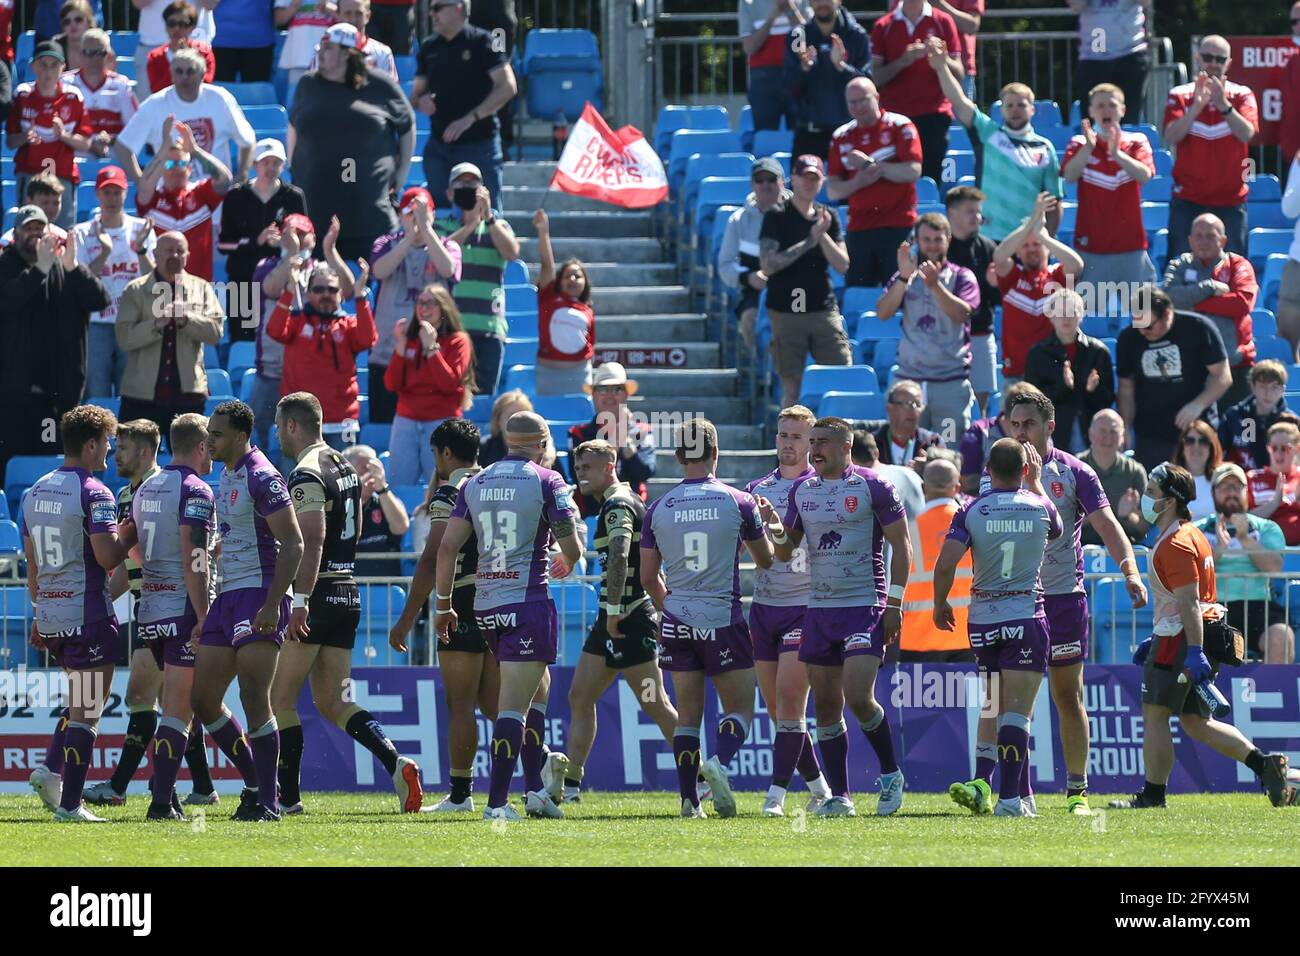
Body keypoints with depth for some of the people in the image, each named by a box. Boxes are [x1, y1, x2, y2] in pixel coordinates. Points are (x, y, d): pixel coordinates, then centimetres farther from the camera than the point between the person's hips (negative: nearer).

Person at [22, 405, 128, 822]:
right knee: (86, 712, -2)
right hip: (88, 615, -8)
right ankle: (70, 803, -3)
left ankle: (50, 769, 7)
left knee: (82, 702, 23)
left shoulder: (35, 492, 12)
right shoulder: (93, 493, -13)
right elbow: (107, 556, -21)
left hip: (50, 616, 8)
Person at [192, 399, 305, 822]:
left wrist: (272, 605, -23)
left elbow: (293, 544, -17)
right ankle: (255, 783, 18)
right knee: (203, 700, 7)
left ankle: (267, 802, -7)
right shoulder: (226, 477, 16)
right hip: (227, 596, 10)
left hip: (259, 594, -10)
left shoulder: (261, 478, -12)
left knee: (254, 700, -11)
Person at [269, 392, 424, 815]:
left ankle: (288, 797, 3)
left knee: (280, 698, 2)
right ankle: (396, 762, -11)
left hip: (317, 594, -9)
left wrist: (300, 599, -28)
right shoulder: (344, 468, 15)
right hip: (348, 596, 9)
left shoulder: (306, 475, -13)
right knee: (333, 702, 9)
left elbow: (312, 542, -23)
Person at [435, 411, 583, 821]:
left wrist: (443, 604, 12)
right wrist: (565, 564, 20)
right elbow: (572, 551, -5)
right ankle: (497, 802, -13)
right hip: (528, 600, -6)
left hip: (485, 605, 6)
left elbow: (447, 547, 5)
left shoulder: (475, 484, 10)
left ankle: (535, 788, 18)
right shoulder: (546, 482, -4)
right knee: (515, 706, -7)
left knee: (537, 690, 21)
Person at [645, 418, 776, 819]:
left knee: (687, 714, 9)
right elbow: (766, 560, 10)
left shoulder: (658, 509, 2)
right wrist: (766, 523, 31)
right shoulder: (738, 503, -4)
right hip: (723, 619, -2)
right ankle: (719, 762, -23)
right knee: (739, 708, 5)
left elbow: (648, 578, 8)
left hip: (677, 622, 2)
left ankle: (689, 798, 4)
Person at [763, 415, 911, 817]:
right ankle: (839, 796, 9)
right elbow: (785, 551, 16)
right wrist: (775, 527, -7)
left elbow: (901, 546, -4)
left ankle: (891, 773, 6)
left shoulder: (872, 487, -6)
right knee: (826, 705, 4)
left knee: (859, 698, -16)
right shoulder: (801, 490, 11)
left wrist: (894, 603, -10)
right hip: (819, 610, 6)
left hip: (865, 608, -6)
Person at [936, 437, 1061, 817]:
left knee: (993, 706, 16)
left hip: (983, 620, 2)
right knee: (1016, 711, -6)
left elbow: (945, 564, -10)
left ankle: (982, 782, 6)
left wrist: (940, 604, 7)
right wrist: (1037, 482, 31)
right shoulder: (1039, 507, -1)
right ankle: (1010, 797, -12)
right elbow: (1058, 531, 24)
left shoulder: (971, 511, -3)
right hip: (1026, 615, -2)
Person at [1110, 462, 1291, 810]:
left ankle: (1152, 794, 4)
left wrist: (1194, 651, -29)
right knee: (1195, 722, 12)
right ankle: (1265, 765, 5)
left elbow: (1189, 602, -23)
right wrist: (1156, 639, 28)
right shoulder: (1192, 534, 17)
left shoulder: (1176, 544, -15)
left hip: (1180, 638, -10)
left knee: (1154, 714, -2)